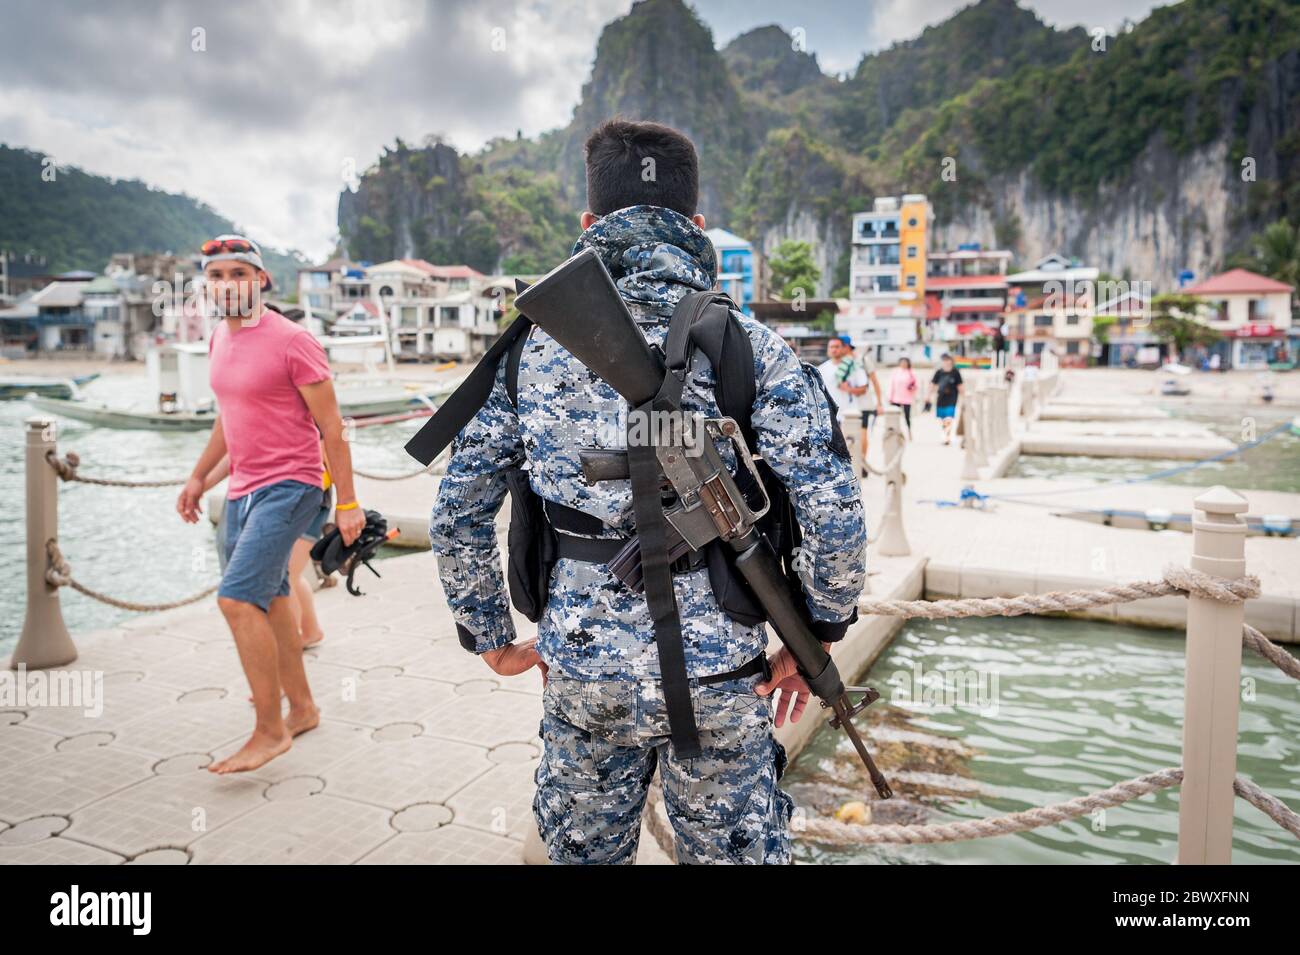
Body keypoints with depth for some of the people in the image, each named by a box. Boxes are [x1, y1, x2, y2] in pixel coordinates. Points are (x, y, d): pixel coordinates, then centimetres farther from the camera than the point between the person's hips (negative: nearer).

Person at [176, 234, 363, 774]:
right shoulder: (220, 339, 12)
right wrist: (199, 476, 25)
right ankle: (302, 708, 29)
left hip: (288, 487, -8)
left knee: (237, 598, -17)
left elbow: (331, 425, -11)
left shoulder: (292, 342, -12)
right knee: (268, 603, 14)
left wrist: (347, 504, -12)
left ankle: (270, 730, -6)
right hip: (242, 489, 8)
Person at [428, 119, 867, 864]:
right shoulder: (750, 346, -8)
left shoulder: (536, 349, 0)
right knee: (735, 851, 19)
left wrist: (490, 637, 15)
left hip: (581, 670, 2)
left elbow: (457, 516, 2)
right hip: (717, 671, -2)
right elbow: (835, 515, -13)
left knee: (582, 852, 24)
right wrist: (818, 636, 2)